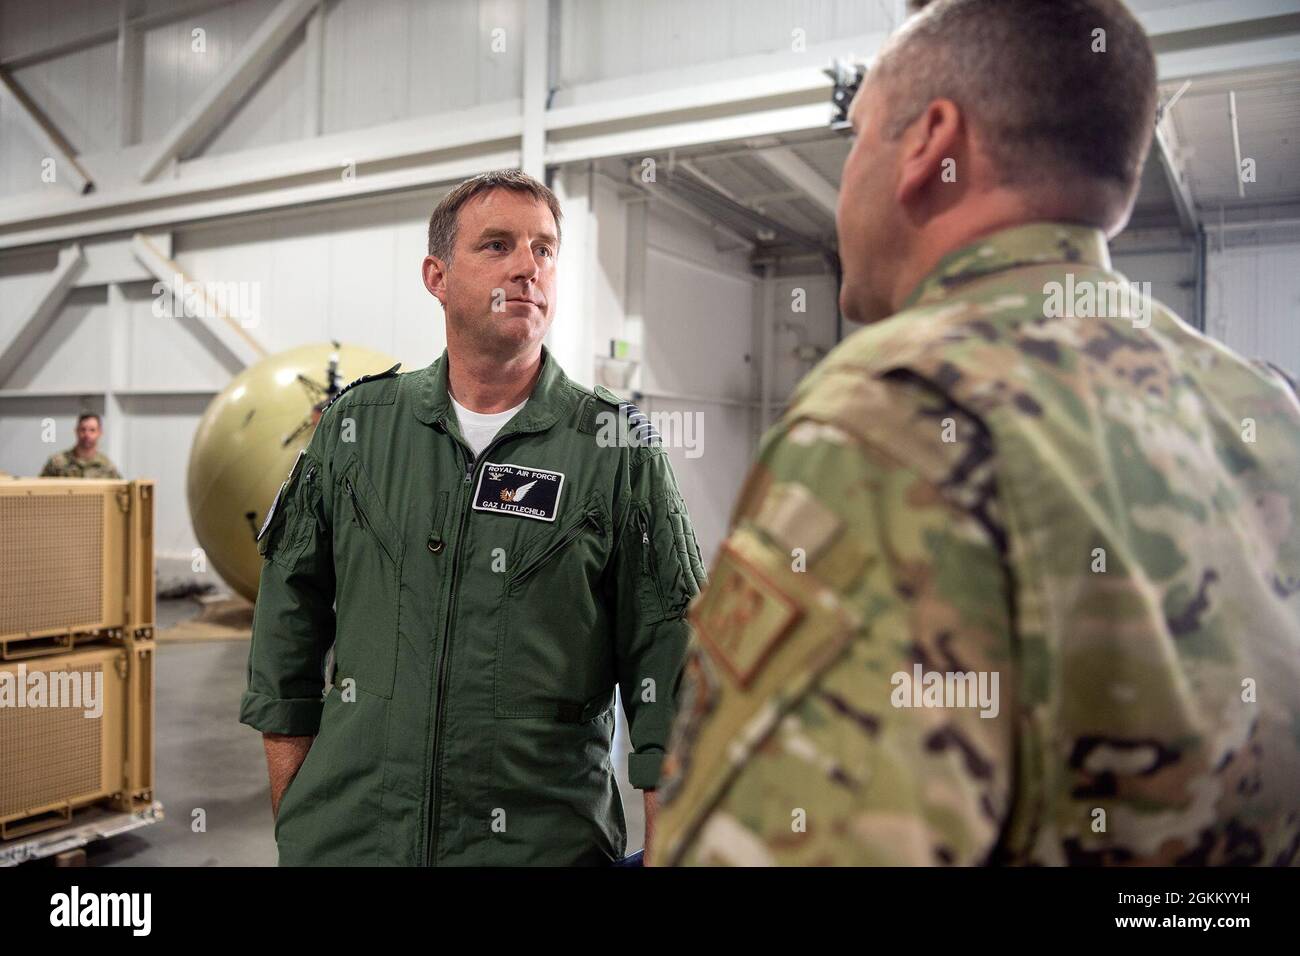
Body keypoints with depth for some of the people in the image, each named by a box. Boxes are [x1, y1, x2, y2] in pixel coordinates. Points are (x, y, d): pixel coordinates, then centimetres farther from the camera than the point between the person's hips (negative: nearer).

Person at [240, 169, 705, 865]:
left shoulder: (620, 450, -6)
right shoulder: (355, 425, 2)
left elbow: (667, 666, -6)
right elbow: (290, 622, 8)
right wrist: (292, 816, 6)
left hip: (545, 838, -1)